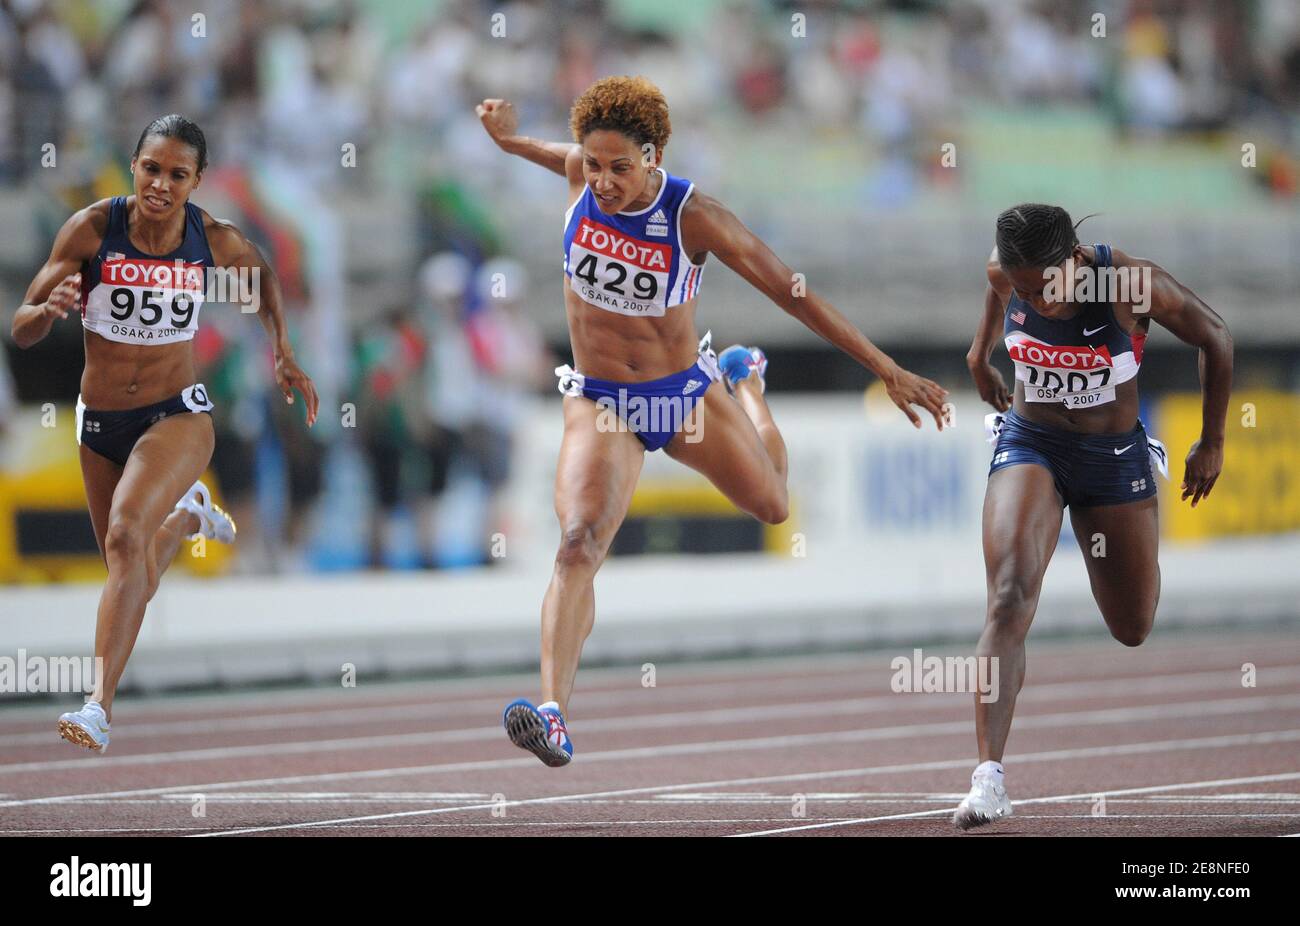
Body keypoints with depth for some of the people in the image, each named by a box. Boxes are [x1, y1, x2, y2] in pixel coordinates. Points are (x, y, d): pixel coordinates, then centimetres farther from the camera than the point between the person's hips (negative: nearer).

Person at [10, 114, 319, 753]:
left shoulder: (215, 240, -11)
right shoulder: (92, 229, -15)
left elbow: (260, 273, 15)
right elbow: (21, 330, -14)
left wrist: (282, 353, 10)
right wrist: (51, 307, -35)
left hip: (177, 417, -3)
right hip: (101, 423, 3)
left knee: (126, 537, -29)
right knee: (133, 579, 19)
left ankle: (100, 705, -34)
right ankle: (187, 515, 56)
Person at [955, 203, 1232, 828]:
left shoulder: (1131, 283, -24)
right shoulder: (1005, 273, -16)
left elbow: (1214, 338, -9)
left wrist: (1212, 443, -2)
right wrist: (980, 352, 21)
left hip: (1115, 454, 0)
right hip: (1030, 446, 0)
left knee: (1134, 629, 14)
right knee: (1010, 598, -24)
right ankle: (989, 775, -31)